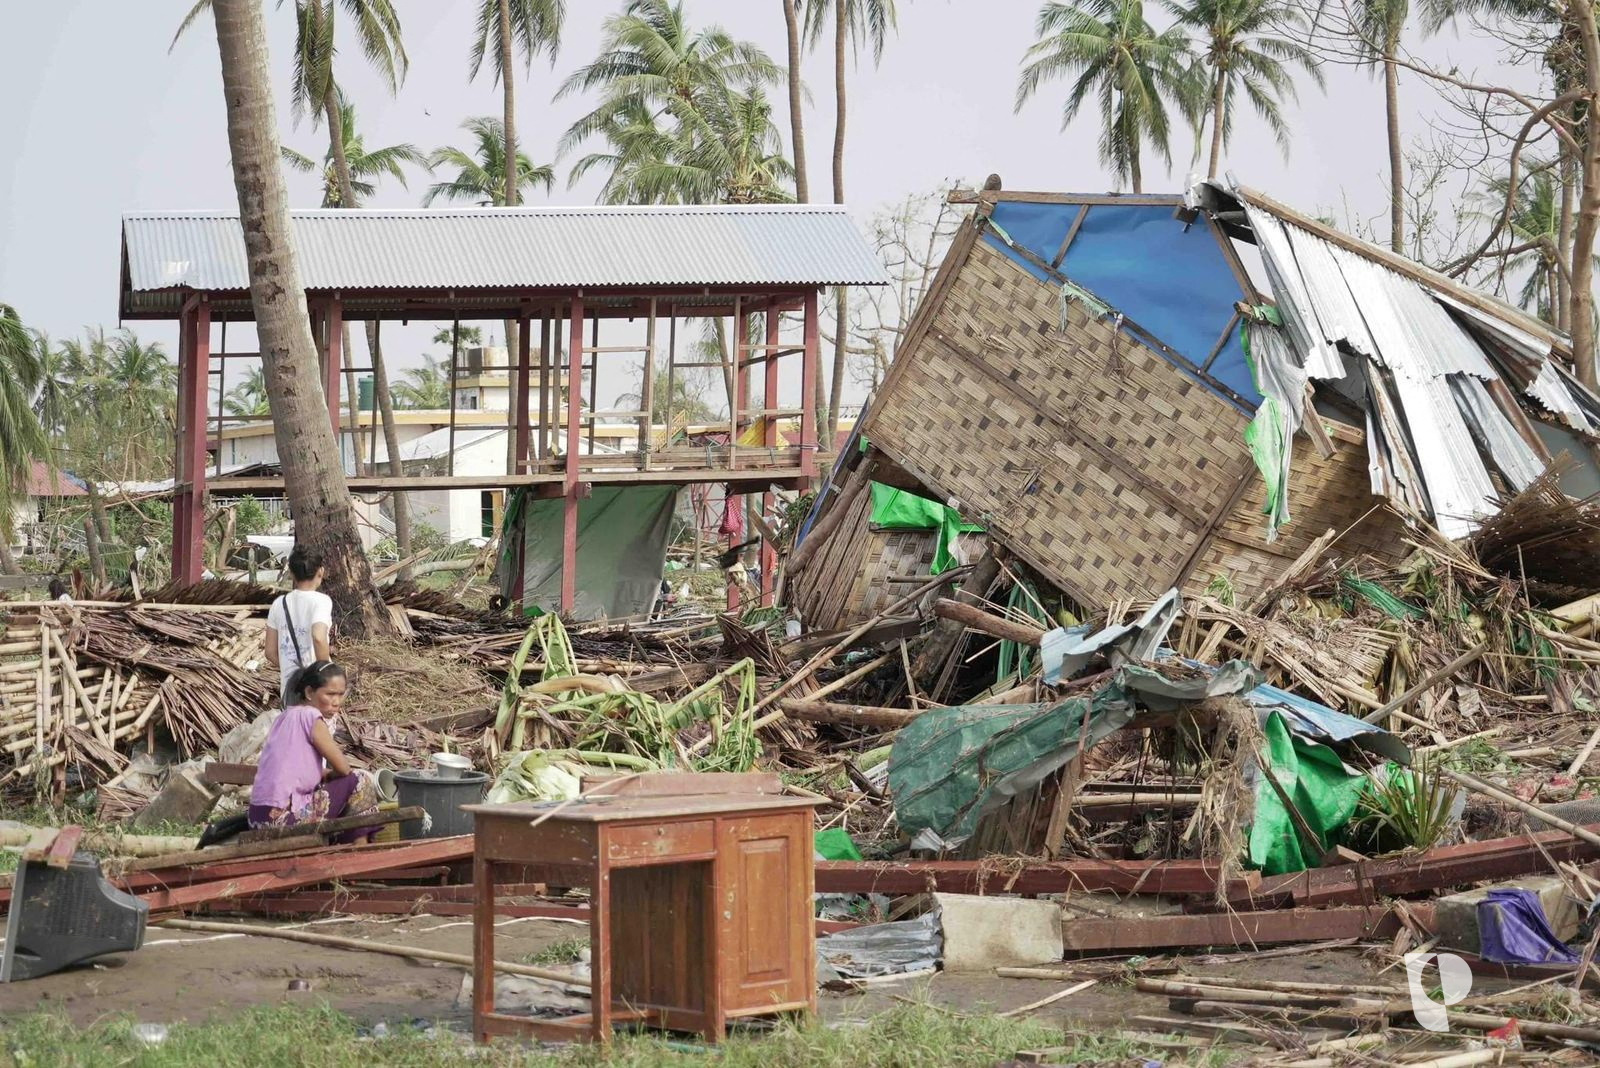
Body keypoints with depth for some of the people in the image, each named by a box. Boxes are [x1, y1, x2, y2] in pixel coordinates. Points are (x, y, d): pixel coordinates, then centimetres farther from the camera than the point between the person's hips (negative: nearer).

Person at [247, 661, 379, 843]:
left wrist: (324, 774, 11)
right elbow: (343, 768, -6)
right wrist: (328, 774, 14)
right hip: (285, 819, -9)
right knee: (360, 782, 2)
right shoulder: (311, 716, -9)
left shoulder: (285, 716, 16)